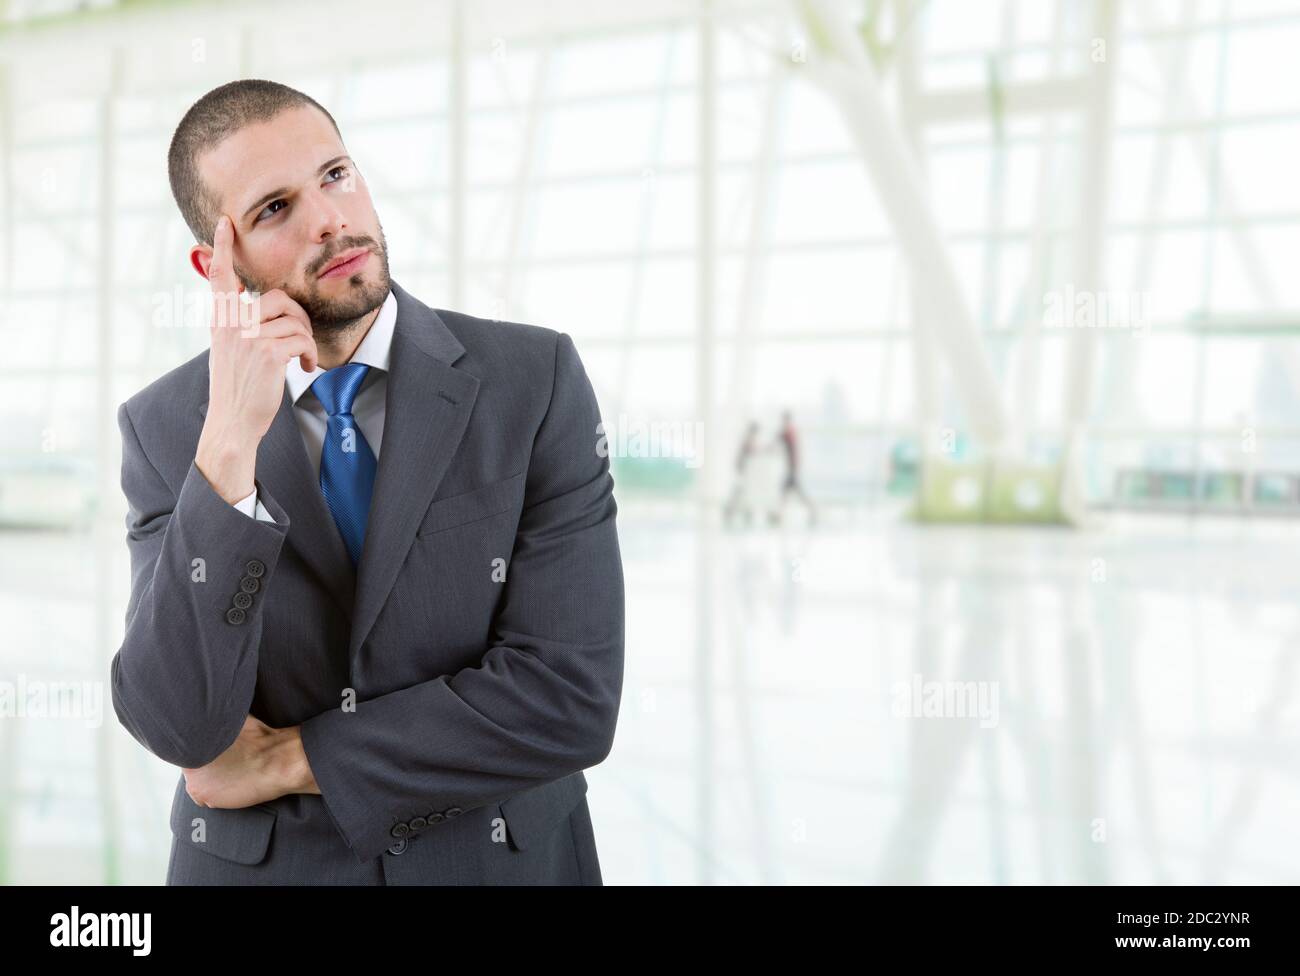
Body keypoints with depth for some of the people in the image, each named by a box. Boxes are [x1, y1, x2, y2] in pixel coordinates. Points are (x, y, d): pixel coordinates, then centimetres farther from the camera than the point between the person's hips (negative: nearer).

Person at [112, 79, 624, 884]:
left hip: (502, 860, 0)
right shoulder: (165, 428, -8)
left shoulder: (537, 378, -13)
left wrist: (289, 760, -13)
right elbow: (182, 728, -19)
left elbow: (572, 700, -19)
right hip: (254, 867, 1)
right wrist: (227, 443, -28)